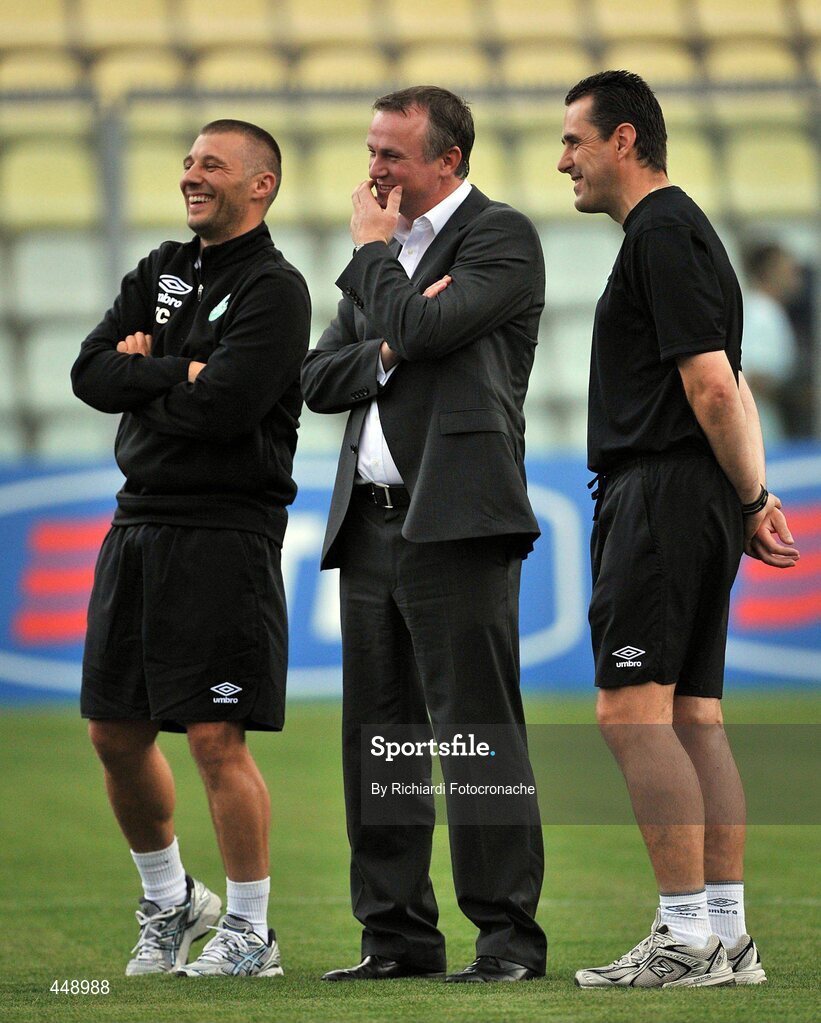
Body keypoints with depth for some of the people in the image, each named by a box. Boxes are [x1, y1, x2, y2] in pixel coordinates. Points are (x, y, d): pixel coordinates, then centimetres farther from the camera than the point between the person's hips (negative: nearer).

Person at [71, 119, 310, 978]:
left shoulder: (273, 289, -7)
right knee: (116, 734, 11)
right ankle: (169, 903, 29)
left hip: (224, 531, -8)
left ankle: (250, 934, 2)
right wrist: (177, 373, -11)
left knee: (216, 740, -8)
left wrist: (139, 376, -4)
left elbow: (221, 407, -20)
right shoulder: (160, 273, 16)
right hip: (138, 522, 8)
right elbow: (91, 374, 4)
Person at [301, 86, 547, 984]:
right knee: (377, 738, 7)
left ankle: (508, 935, -5)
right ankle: (399, 934, 12)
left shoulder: (501, 237, -2)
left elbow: (420, 328, -17)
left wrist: (372, 249, -2)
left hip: (455, 521, -8)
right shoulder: (389, 254, 21)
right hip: (370, 524, 8)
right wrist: (388, 352, -5)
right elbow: (318, 379, 14)